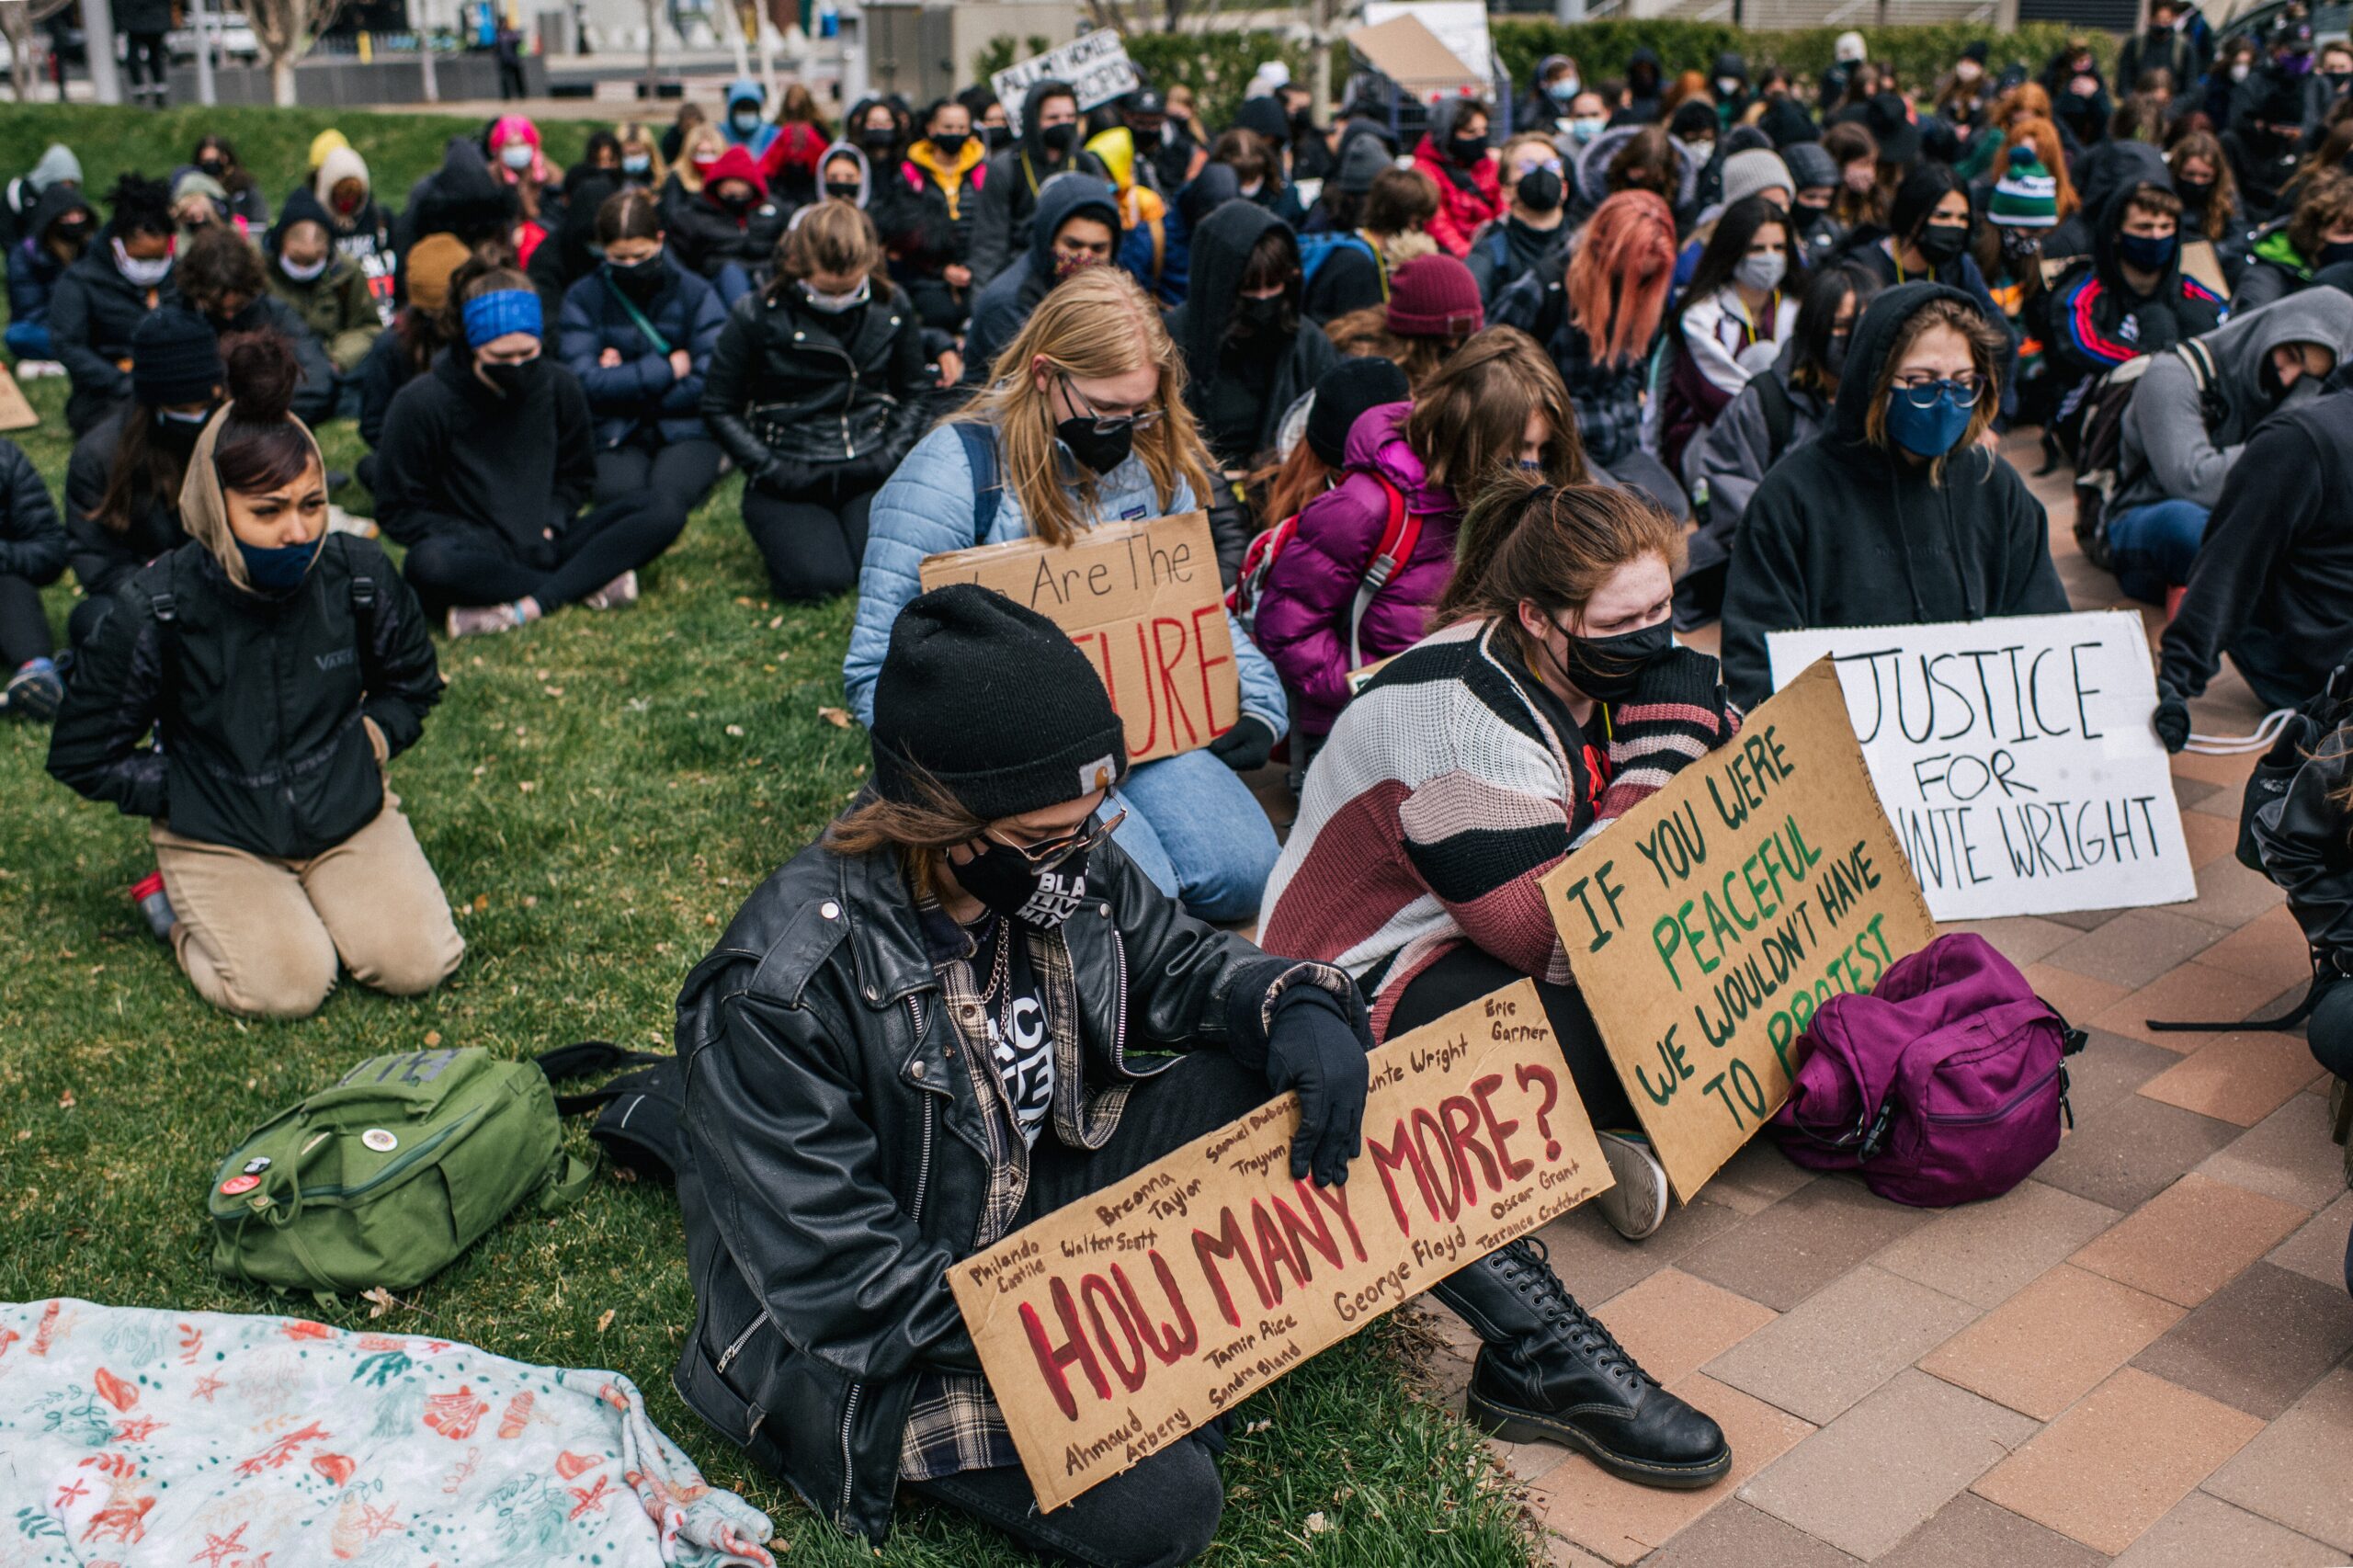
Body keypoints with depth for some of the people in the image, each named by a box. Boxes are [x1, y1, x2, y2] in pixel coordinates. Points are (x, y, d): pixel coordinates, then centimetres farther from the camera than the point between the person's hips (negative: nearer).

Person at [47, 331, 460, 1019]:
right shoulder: (155, 608, -19)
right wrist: (192, 792, -10)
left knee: (417, 964, -15)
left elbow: (412, 680, 11)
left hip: (350, 815, 3)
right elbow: (82, 755, -5)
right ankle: (182, 907, 12)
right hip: (220, 837, -2)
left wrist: (367, 744, -5)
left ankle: (319, 896, 16)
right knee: (286, 989, -20)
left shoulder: (360, 577, -11)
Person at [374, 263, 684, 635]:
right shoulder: (420, 404, -9)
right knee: (429, 563, -40)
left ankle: (520, 610, -30)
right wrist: (485, 542, -16)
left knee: (660, 513, -17)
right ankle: (586, 585, -25)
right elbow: (396, 511, -4)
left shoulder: (559, 386, 1)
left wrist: (549, 524, -5)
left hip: (542, 546, 4)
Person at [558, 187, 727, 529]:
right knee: (626, 498, -33)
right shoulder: (582, 299, 4)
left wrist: (626, 380, -3)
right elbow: (586, 382, -7)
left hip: (685, 431, -1)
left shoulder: (696, 293, 3)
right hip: (615, 437, 1)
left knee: (664, 499, -33)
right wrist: (667, 367, -5)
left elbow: (710, 384, -6)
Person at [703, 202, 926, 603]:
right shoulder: (757, 317, -7)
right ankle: (782, 530, 11)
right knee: (819, 579, -24)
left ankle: (853, 521, 10)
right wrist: (769, 468, -10)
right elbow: (719, 408, 0)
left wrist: (890, 455, -2)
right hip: (792, 476, -2)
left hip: (868, 469, 2)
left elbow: (913, 394, 14)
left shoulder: (892, 309, 2)